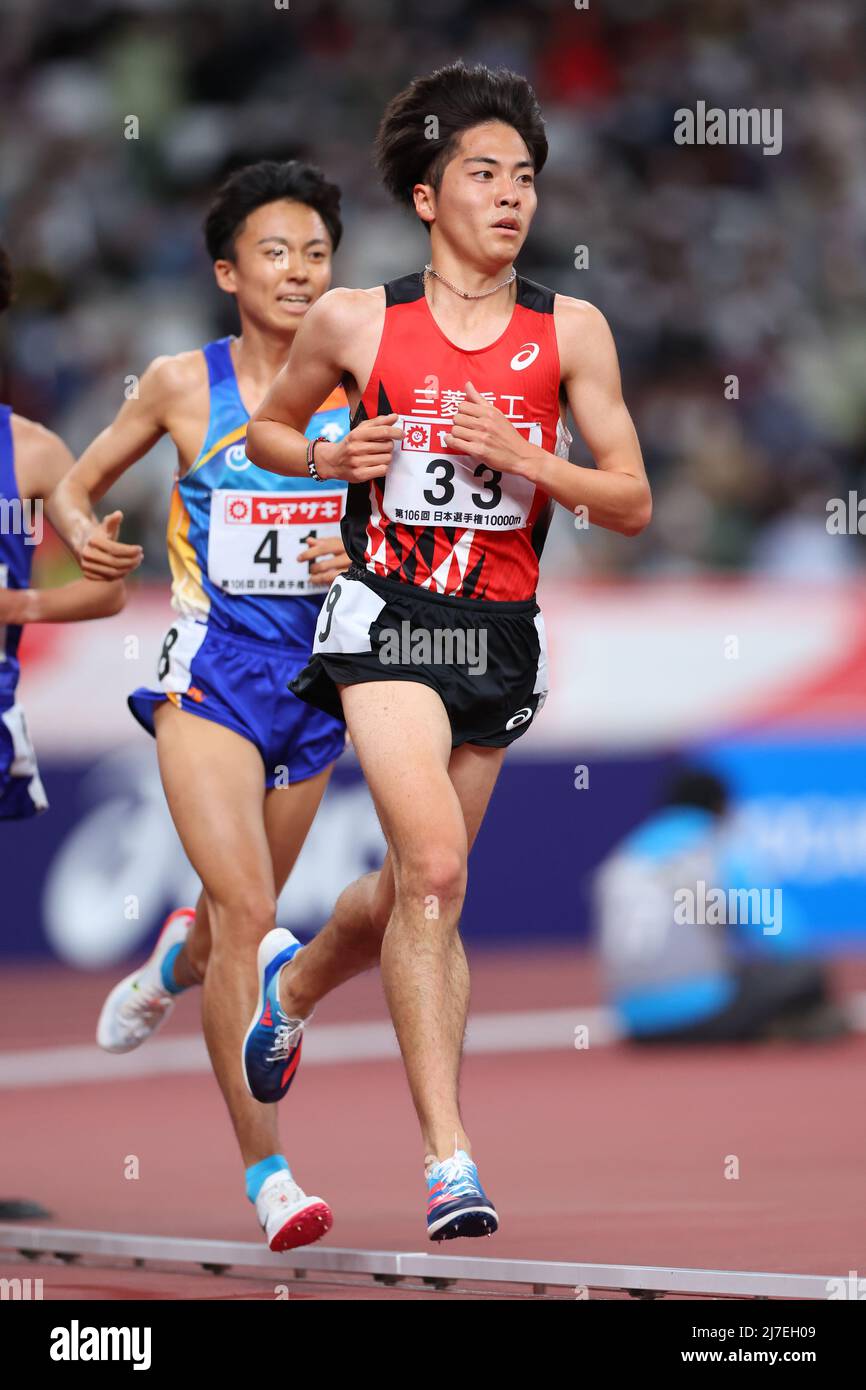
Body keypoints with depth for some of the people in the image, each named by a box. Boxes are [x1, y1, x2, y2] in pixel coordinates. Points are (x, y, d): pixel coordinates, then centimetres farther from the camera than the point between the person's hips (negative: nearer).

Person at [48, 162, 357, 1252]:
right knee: (247, 912, -16)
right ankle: (266, 1172, -11)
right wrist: (86, 536, -10)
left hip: (315, 677, 3)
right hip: (209, 674, -3)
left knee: (241, 919, 15)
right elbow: (78, 484, 11)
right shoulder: (183, 384, -1)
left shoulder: (360, 394, 3)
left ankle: (172, 964, 54)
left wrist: (363, 562, -11)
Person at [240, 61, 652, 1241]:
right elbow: (264, 430, 16)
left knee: (419, 885, 14)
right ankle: (449, 1156, -21)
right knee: (435, 870, -21)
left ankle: (295, 978, 49)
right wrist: (329, 459, -6)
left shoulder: (570, 331, 2)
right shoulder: (355, 321, -1)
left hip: (500, 634, 3)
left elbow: (632, 502, 1)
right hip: (387, 617, -3)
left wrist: (517, 454, -14)